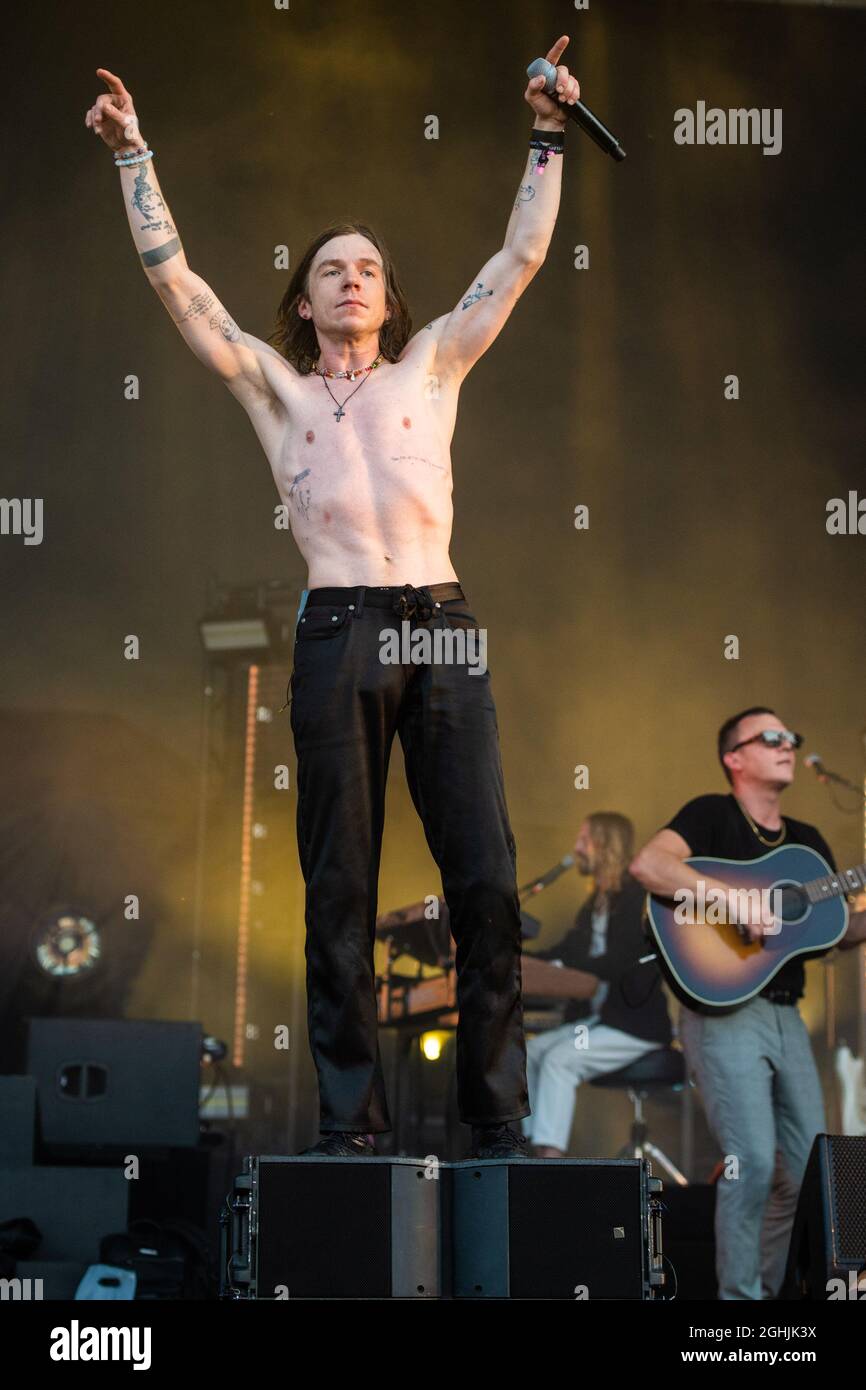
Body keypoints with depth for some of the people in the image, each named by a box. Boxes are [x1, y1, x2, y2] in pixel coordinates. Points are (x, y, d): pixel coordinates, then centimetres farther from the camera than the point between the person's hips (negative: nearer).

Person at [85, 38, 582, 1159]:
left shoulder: (432, 367, 16)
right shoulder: (274, 386, 14)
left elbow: (521, 256, 15)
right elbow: (172, 276, 9)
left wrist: (547, 139, 12)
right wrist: (132, 156, 7)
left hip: (442, 629, 1)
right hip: (337, 637, -1)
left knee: (485, 881, -3)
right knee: (340, 892, 1)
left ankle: (498, 1123, 4)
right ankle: (349, 1124, 7)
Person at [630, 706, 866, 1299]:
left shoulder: (807, 841, 17)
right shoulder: (713, 815, -3)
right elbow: (648, 864, -20)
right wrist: (733, 897, -26)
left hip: (786, 1016, 7)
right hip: (724, 1010, -7)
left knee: (809, 1170, 7)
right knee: (753, 1163, -17)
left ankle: (773, 1287, 21)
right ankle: (740, 1295, -6)